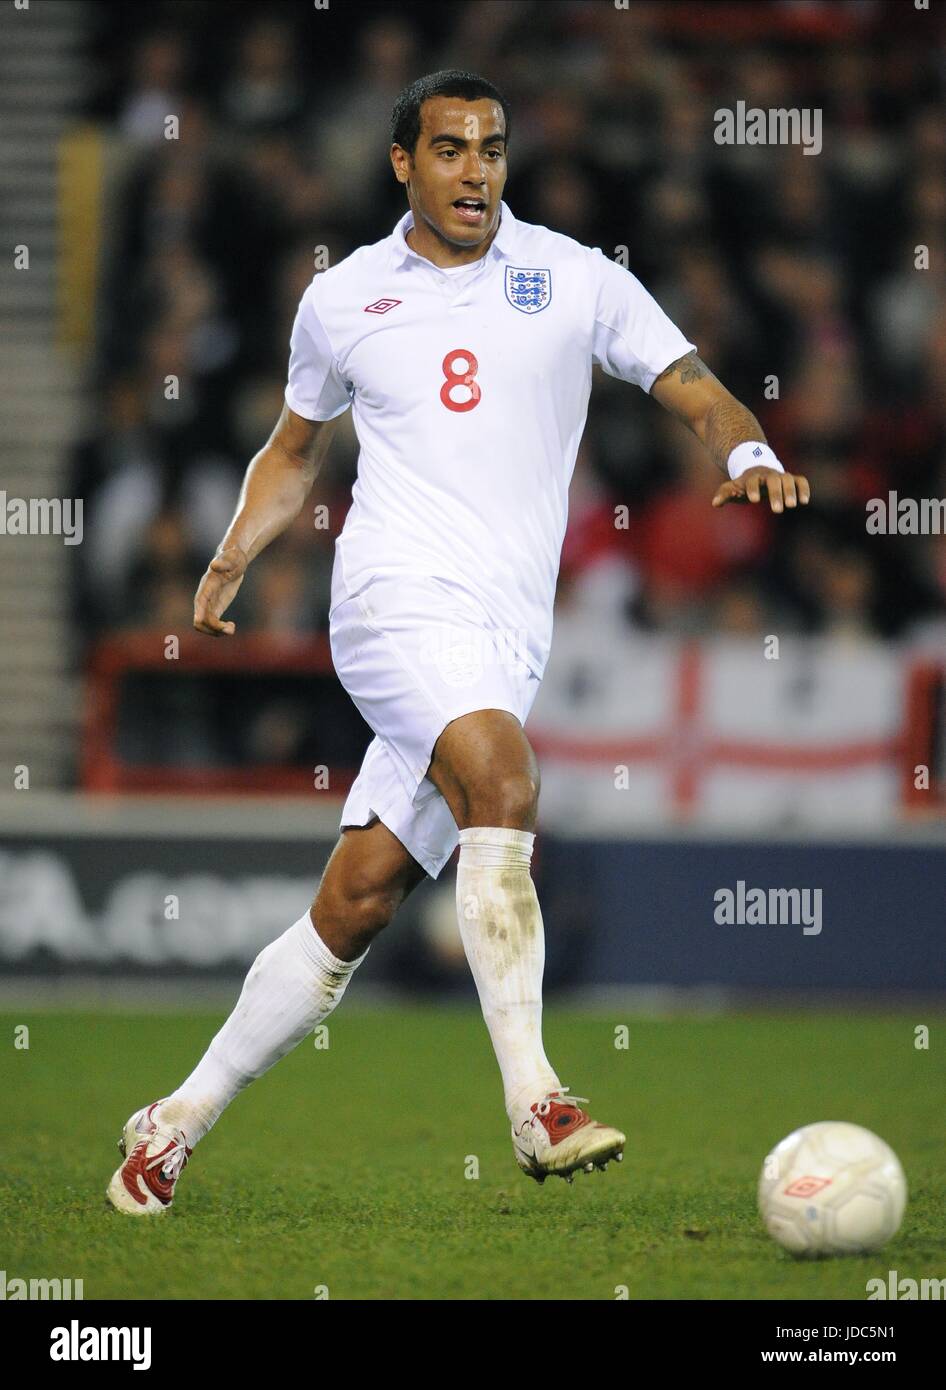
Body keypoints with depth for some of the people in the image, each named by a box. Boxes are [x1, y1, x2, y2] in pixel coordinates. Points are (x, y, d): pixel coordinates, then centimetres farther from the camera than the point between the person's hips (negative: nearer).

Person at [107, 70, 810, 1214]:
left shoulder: (573, 279, 9)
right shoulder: (341, 301, 12)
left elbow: (697, 393, 6)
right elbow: (296, 445, 28)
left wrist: (750, 454, -16)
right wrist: (229, 562, 16)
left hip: (508, 636, 2)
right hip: (398, 596, -2)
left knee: (359, 900, 0)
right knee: (501, 778, -31)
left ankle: (180, 1122, 14)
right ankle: (535, 1106, -35)